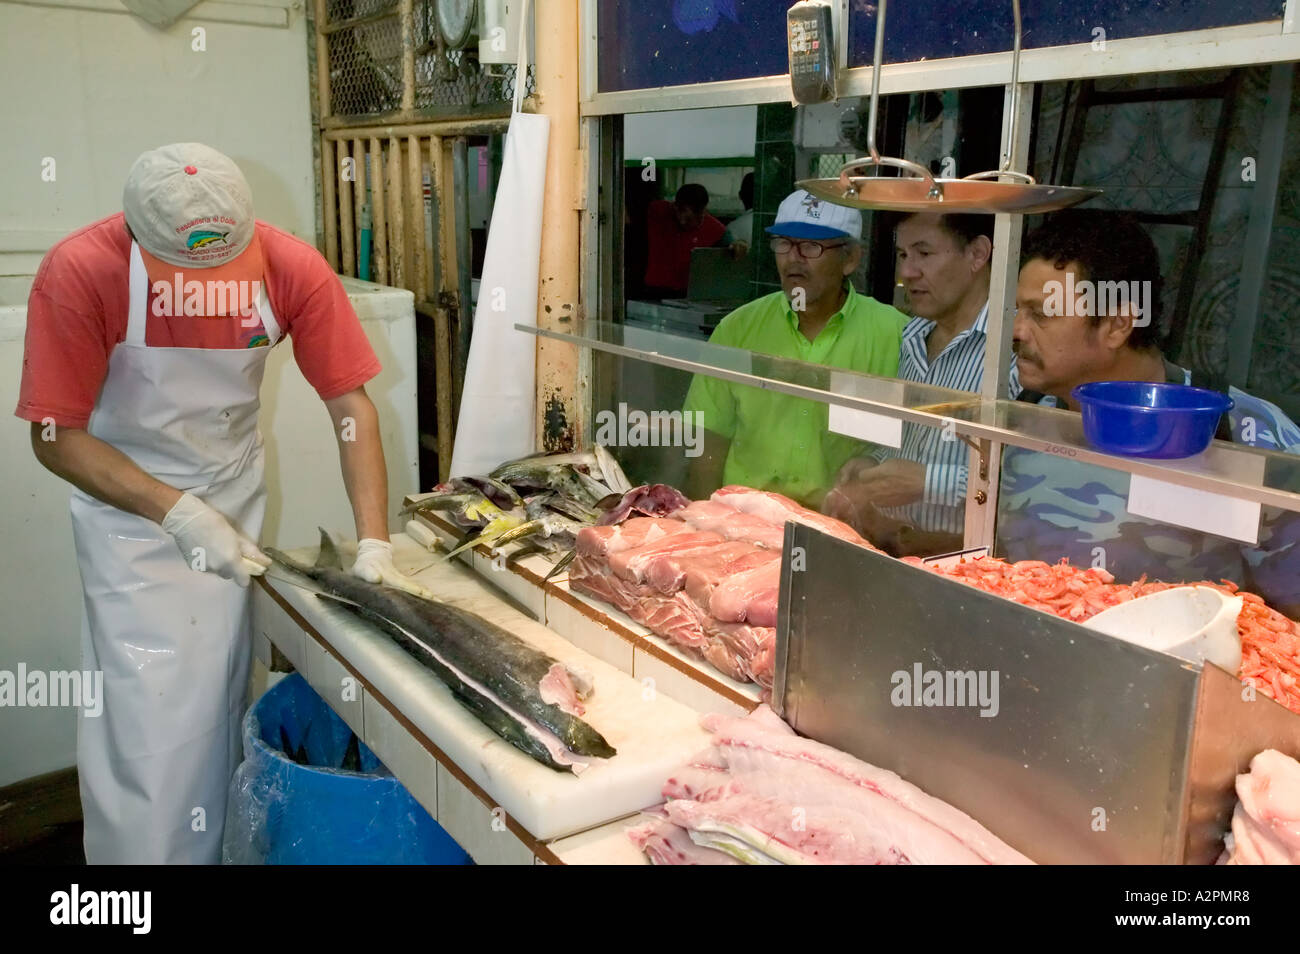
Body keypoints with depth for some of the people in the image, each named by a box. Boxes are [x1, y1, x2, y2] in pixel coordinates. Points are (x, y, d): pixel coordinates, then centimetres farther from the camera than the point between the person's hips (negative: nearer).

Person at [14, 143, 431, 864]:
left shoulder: (292, 268, -19)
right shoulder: (78, 273, -24)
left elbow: (350, 404, -13)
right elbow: (56, 437, -17)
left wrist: (373, 544, -20)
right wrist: (179, 513, -27)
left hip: (234, 498, 3)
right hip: (129, 501, -2)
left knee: (218, 707, 12)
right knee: (146, 717, -4)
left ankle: (211, 850, 33)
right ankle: (137, 854, 18)